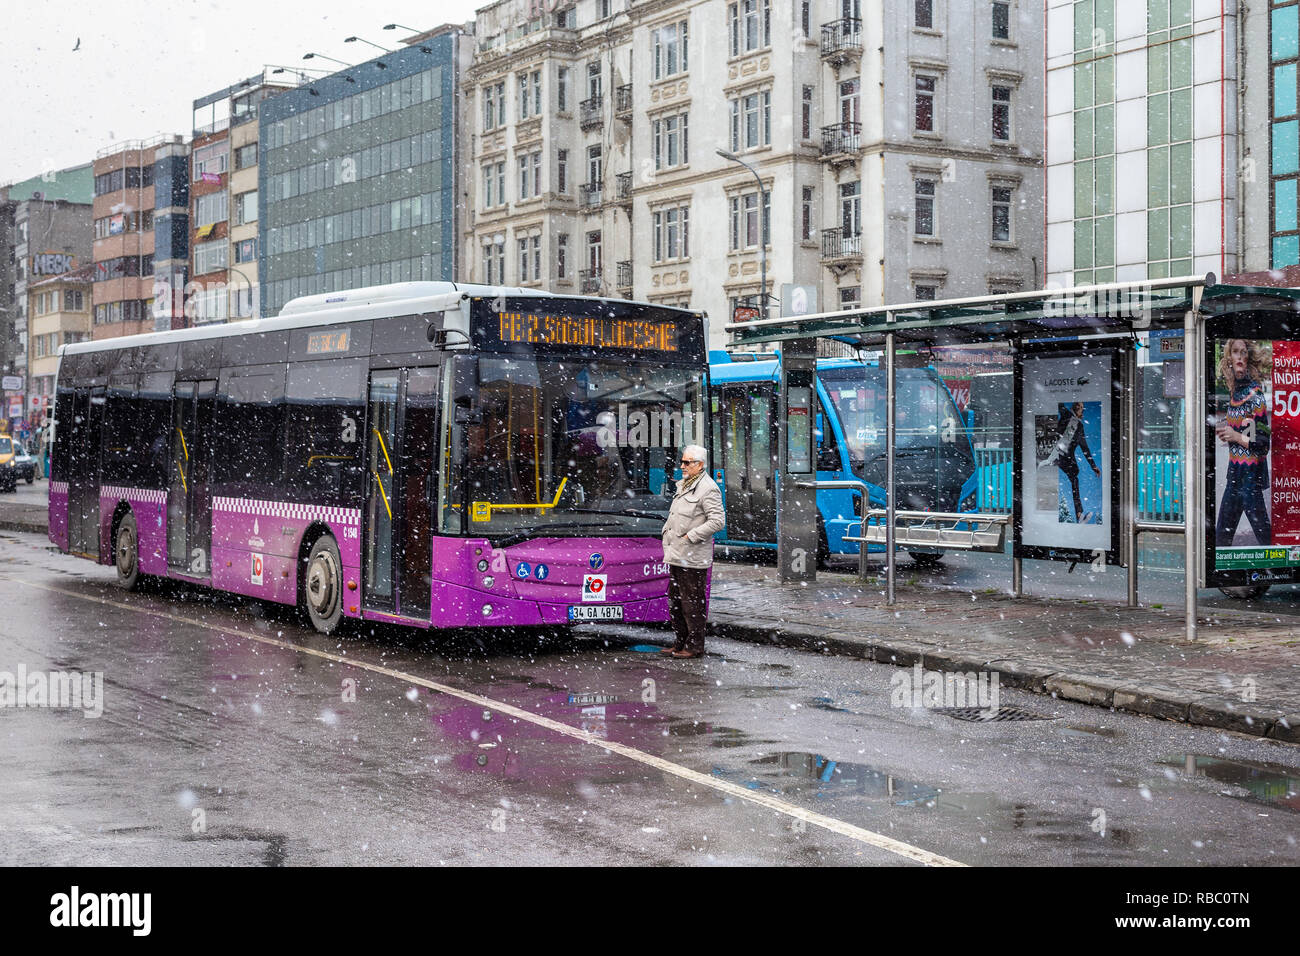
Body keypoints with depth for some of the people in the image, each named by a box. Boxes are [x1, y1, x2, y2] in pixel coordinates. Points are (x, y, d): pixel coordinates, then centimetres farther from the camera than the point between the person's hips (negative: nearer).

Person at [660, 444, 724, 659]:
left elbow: (717, 521, -18)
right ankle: (681, 643, 23)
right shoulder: (683, 486, 18)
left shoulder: (708, 488, -11)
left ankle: (694, 646, 4)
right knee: (675, 601, 14)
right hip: (677, 556, 9)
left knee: (693, 603, -3)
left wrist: (691, 536, -17)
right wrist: (667, 532, 15)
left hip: (693, 559, -9)